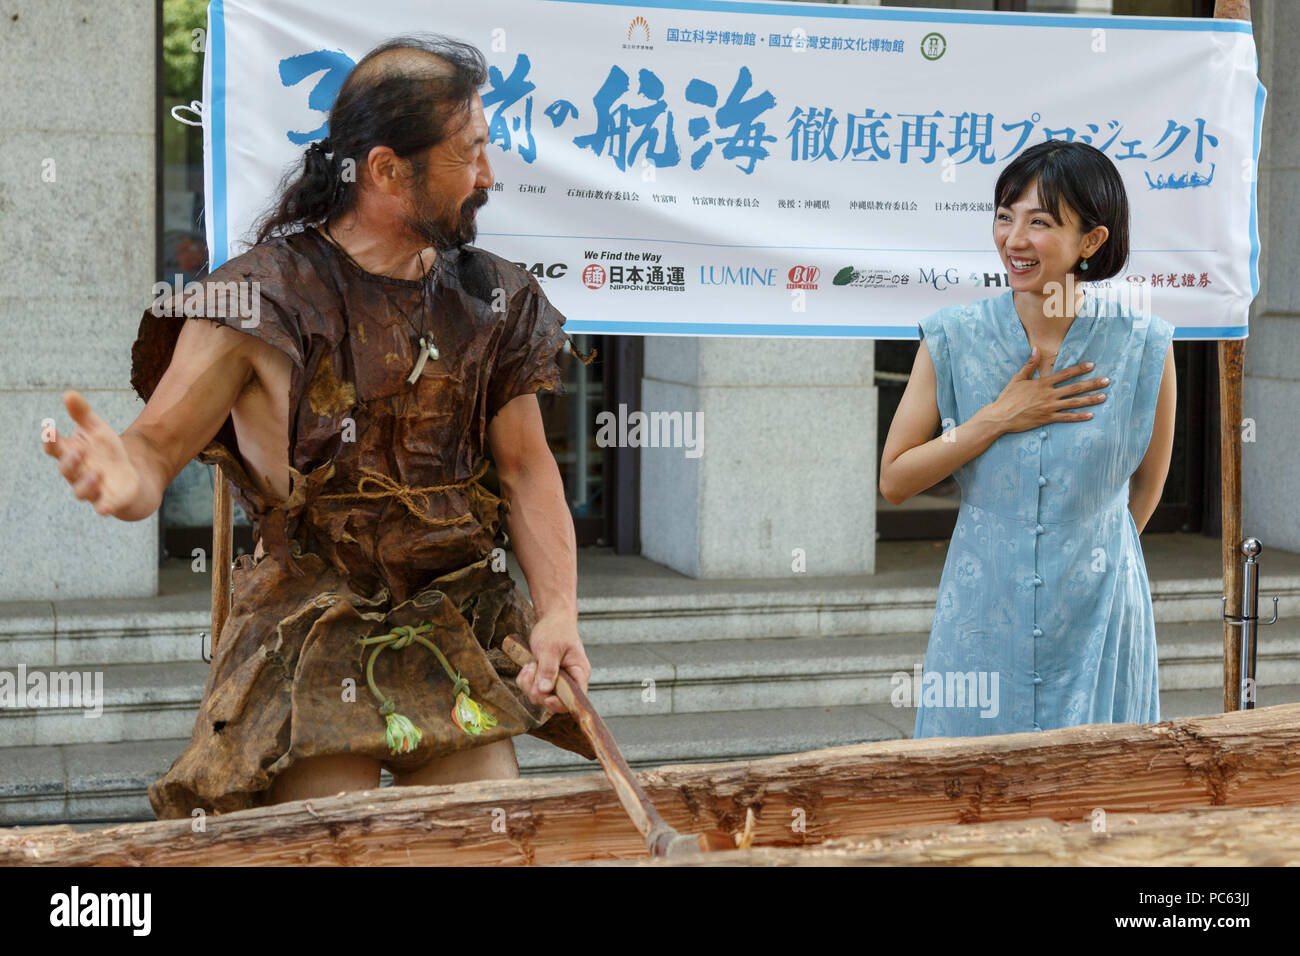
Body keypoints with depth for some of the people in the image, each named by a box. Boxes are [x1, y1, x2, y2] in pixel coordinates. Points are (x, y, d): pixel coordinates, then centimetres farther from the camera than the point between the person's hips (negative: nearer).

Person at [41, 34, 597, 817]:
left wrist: (559, 609, -7)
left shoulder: (490, 299, 8)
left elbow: (526, 466, 9)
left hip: (460, 629, 4)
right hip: (313, 627, -4)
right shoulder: (266, 296, -7)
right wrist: (125, 478, -36)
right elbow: (160, 443, -10)